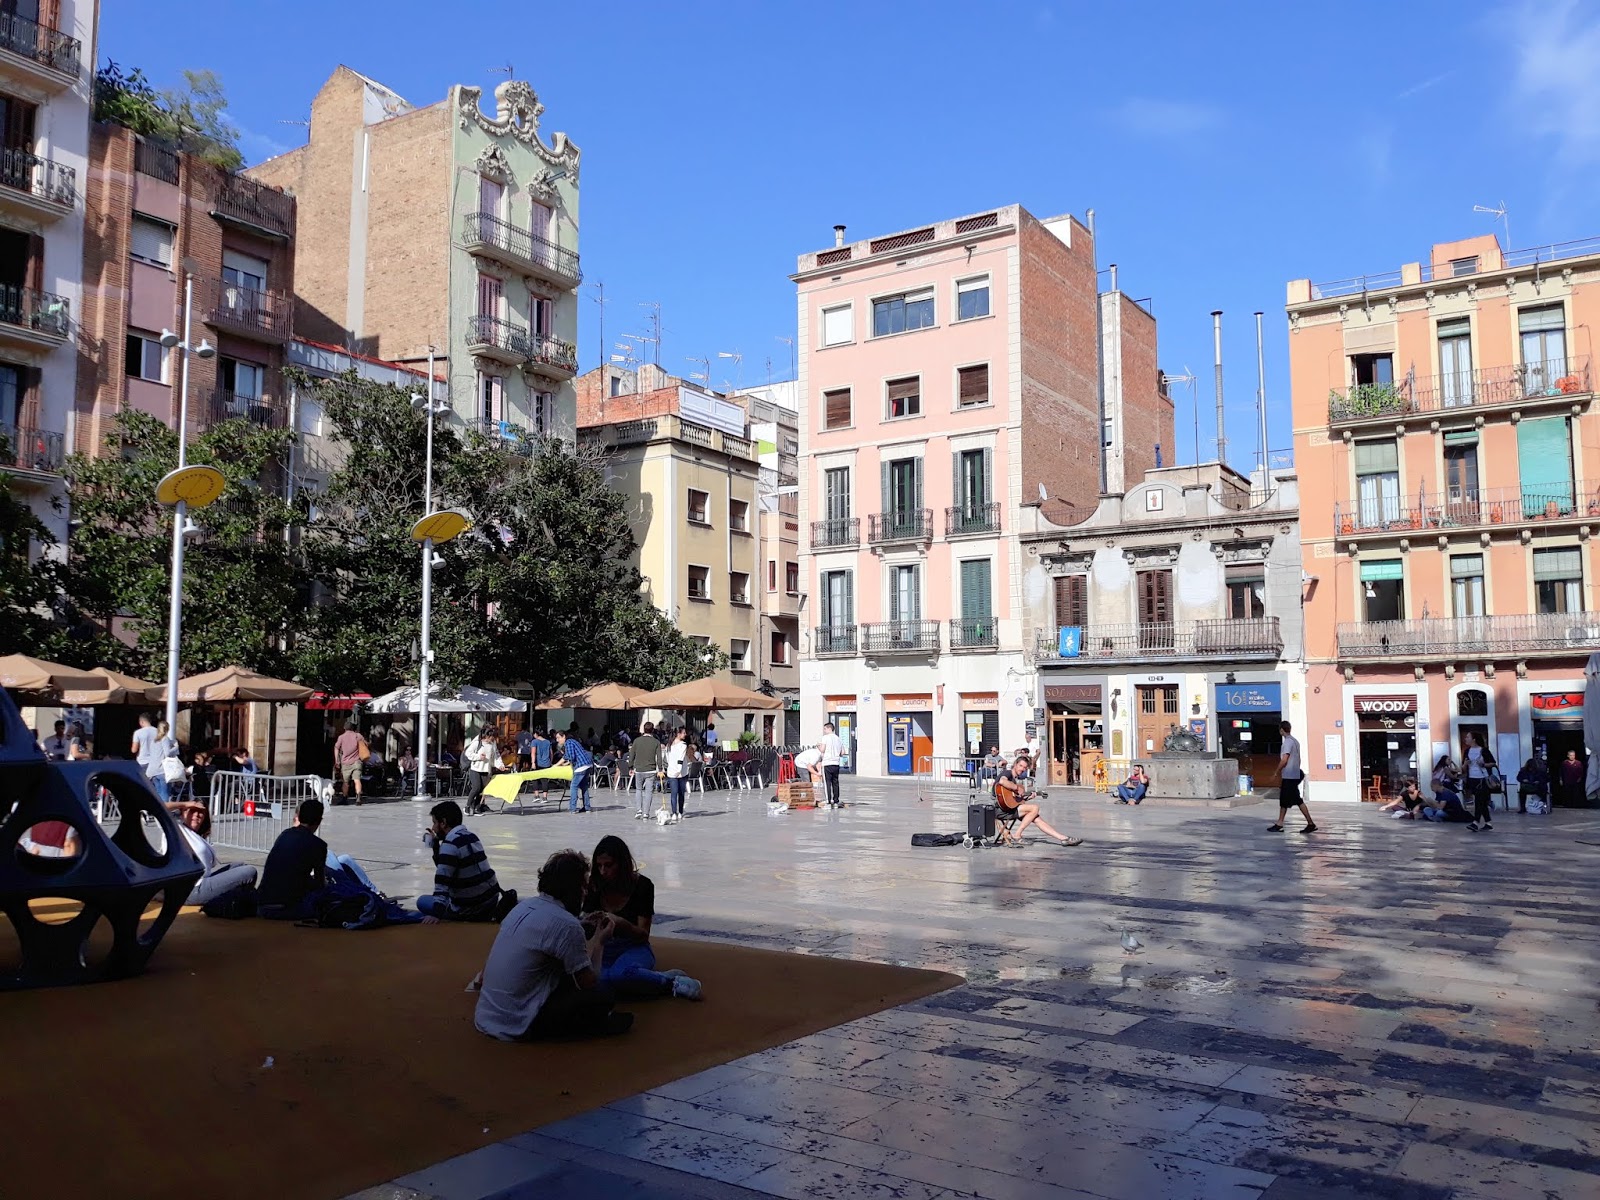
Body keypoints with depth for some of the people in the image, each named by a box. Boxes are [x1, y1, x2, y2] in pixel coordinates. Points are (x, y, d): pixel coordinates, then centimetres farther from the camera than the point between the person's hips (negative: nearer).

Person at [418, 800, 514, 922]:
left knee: (422, 901, 6)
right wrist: (435, 845, 15)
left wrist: (436, 913, -30)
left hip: (471, 908, -9)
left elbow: (443, 879, -25)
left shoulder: (450, 844, -17)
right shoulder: (470, 835, 10)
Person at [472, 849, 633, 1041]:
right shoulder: (566, 924, -17)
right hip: (516, 1029, -9)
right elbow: (590, 982, -9)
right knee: (602, 994, -4)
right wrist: (600, 940, 6)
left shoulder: (524, 906, 7)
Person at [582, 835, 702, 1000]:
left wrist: (621, 923, -28)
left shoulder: (642, 885, -6)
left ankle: (671, 981, -19)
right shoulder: (596, 887, 4)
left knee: (620, 973, -42)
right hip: (604, 950, 3)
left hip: (635, 948, -3)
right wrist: (589, 921, -18)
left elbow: (643, 934, -7)